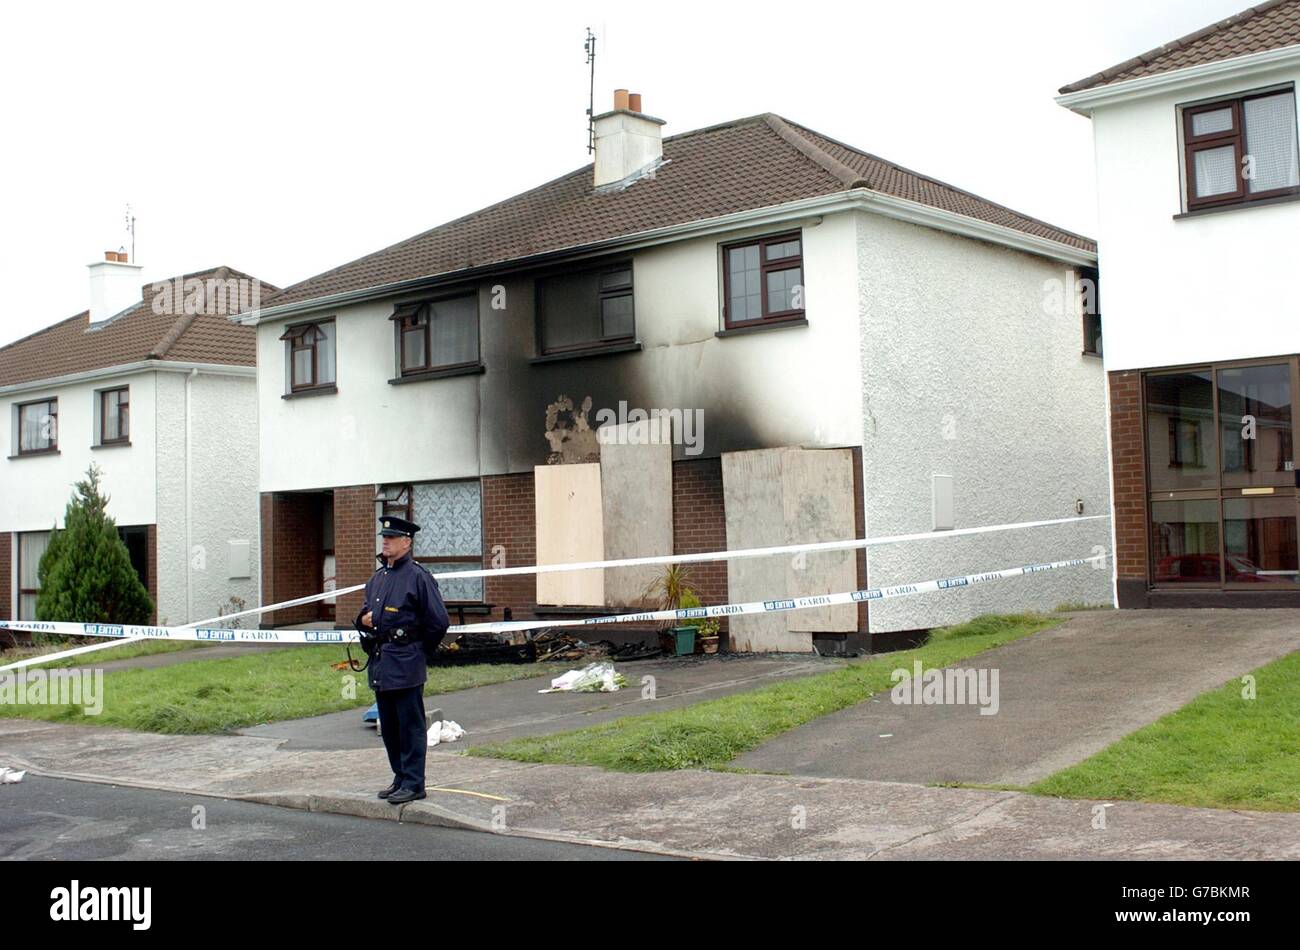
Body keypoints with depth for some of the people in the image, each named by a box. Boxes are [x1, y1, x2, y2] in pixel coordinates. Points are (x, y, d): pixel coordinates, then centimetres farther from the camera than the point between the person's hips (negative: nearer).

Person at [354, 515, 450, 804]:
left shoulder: (418, 576, -9)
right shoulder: (377, 578, 15)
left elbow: (439, 621, -11)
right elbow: (366, 611, 27)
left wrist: (420, 651, -1)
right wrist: (363, 618, 4)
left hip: (406, 664, -8)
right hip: (380, 663, 9)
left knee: (411, 726, -3)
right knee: (389, 726, 14)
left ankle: (414, 783, 2)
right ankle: (401, 778, 24)